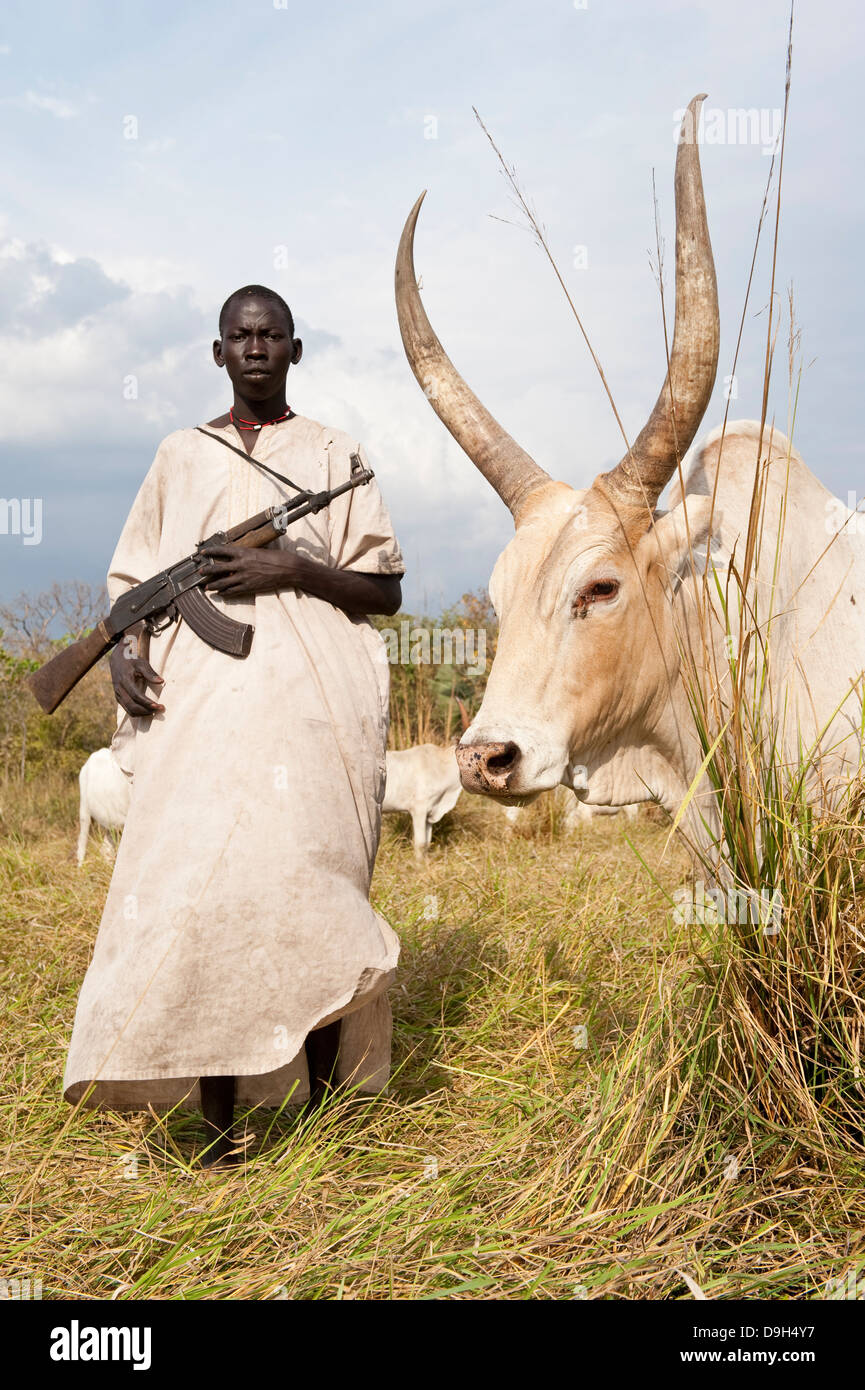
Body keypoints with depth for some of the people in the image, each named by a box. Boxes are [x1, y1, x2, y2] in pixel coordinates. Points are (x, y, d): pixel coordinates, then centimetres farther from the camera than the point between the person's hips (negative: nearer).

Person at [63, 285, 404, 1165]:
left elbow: (385, 589, 8)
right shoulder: (179, 457, 20)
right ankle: (215, 1130, -1)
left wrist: (293, 569, -8)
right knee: (196, 891, -9)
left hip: (311, 704, -1)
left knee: (305, 892, -9)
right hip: (198, 700, 2)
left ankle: (321, 1115, 4)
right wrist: (124, 650, -2)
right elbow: (135, 579, 19)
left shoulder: (334, 457, 14)